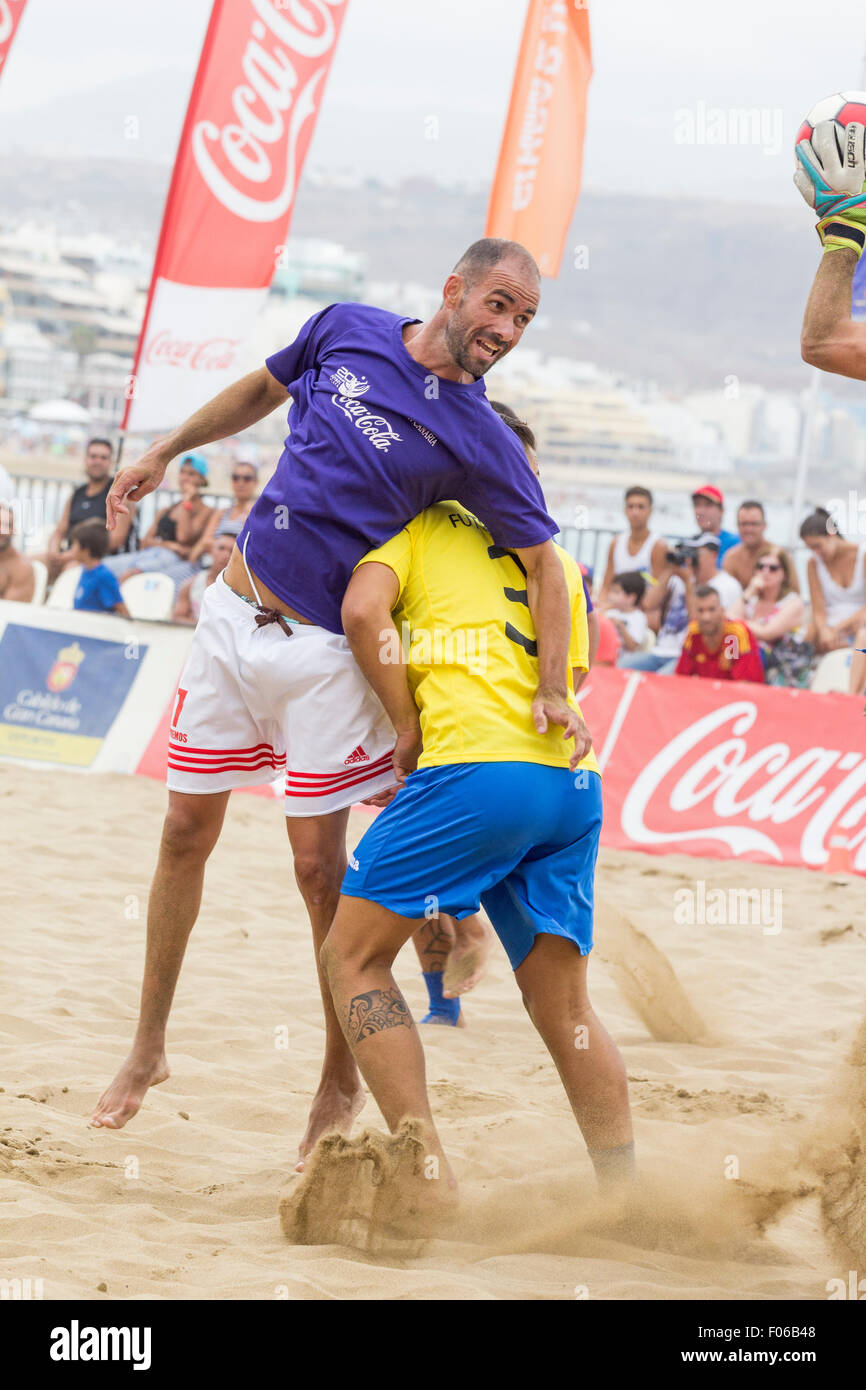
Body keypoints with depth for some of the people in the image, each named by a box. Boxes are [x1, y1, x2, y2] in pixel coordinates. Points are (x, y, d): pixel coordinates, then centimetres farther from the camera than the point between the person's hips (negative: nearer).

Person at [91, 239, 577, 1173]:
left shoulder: (479, 441, -10)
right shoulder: (348, 330, 0)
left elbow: (543, 565, -8)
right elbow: (263, 392, 19)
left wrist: (552, 691, -18)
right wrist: (165, 452, 21)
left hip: (323, 650, -4)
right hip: (232, 613, 4)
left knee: (319, 864, -4)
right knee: (187, 832, 9)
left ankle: (341, 1083, 12)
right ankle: (148, 1048, 23)